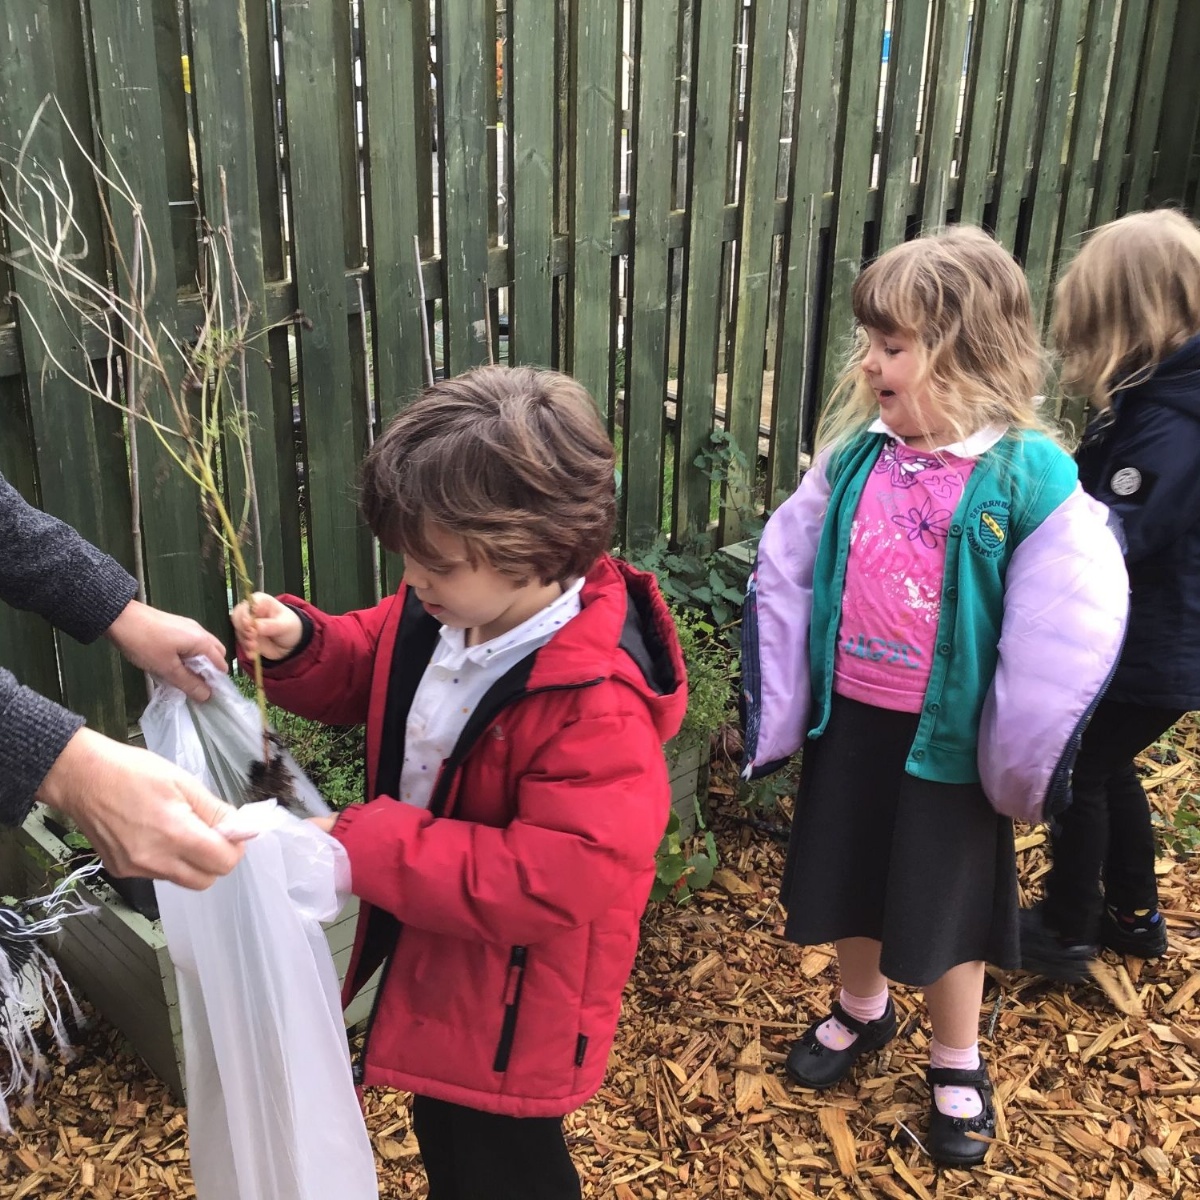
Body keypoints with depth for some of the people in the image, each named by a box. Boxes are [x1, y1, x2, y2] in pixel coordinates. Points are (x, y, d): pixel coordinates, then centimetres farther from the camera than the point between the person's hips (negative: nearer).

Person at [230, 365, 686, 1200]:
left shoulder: (596, 704, -34)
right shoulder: (443, 609, -10)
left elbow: (557, 881, -35)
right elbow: (367, 672, 10)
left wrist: (367, 848, -33)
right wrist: (298, 647, -14)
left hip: (510, 999, -7)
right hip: (430, 950, 8)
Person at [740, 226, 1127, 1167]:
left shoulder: (1029, 475, -19)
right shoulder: (855, 455, -6)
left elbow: (1070, 631, -16)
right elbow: (785, 575, 2)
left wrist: (1015, 759, -11)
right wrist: (777, 708, 2)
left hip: (948, 738, -4)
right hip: (848, 720, 4)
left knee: (948, 903, 14)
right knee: (848, 880, 21)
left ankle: (958, 1064, 39)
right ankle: (862, 1011, 49)